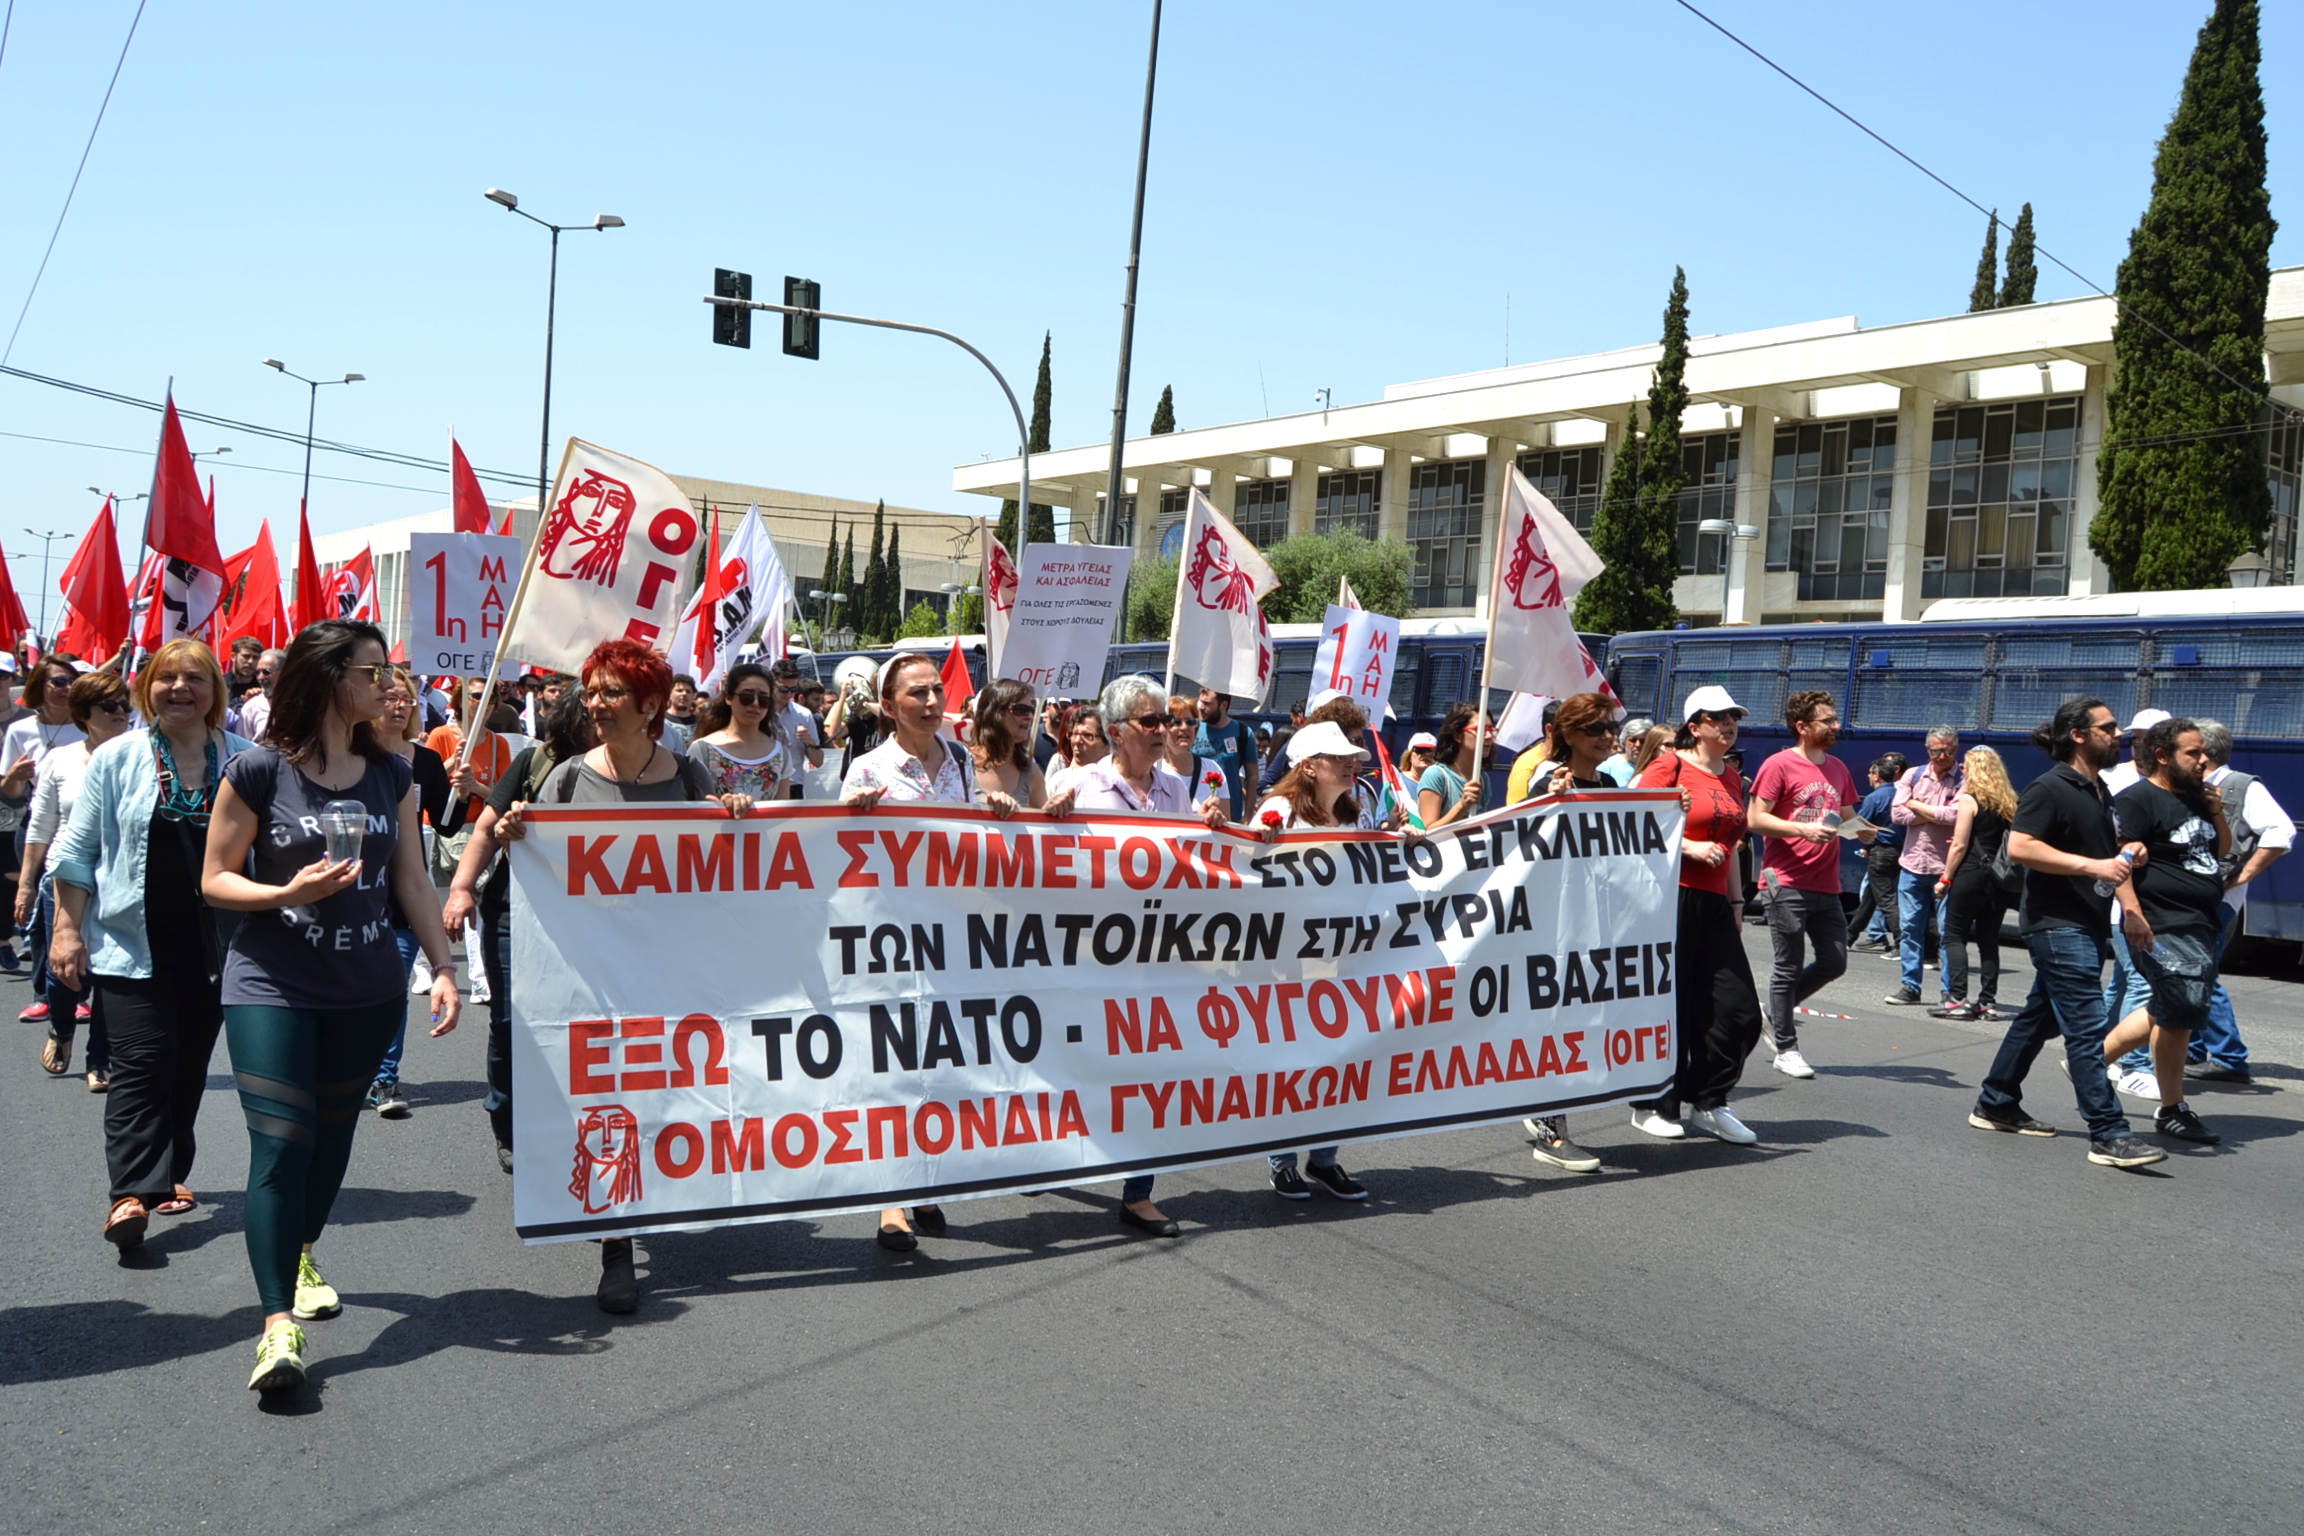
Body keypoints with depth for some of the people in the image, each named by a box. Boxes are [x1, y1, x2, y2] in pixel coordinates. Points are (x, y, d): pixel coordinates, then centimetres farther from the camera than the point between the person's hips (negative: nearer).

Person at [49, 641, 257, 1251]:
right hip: (132, 944, -2)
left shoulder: (246, 761, 2)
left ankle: (168, 1173, 26)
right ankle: (132, 1191, -11)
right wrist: (68, 930, -1)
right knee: (142, 1064, -10)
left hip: (213, 944, 2)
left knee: (190, 1066, 10)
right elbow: (76, 852, 4)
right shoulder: (116, 758, 1)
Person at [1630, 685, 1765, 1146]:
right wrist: (1693, 848, -17)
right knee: (1669, 1006, 0)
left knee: (1739, 1009, 3)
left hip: (1714, 904, 7)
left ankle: (1708, 1104, 17)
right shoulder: (1670, 766, -6)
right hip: (1672, 897, -7)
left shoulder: (1732, 777, 17)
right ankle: (1652, 1107, 14)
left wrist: (1735, 900, 24)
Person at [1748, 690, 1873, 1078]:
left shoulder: (1838, 769, 14)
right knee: (1789, 967, 0)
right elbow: (1756, 819, -11)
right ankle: (1786, 1048, 11)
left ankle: (1776, 1012, 29)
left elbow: (1846, 817, 24)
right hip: (1787, 885, -7)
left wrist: (1861, 830, 2)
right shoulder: (1779, 765, -7)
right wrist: (1804, 830, -22)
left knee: (1834, 963, 8)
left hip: (1826, 886, 7)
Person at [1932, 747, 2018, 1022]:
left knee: (1955, 936, 1)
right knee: (1989, 939, 10)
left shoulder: (1969, 800, -7)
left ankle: (1958, 999, -6)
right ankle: (1988, 1002, 9)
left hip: (1971, 874, -6)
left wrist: (1945, 878, -4)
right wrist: (2003, 871, 14)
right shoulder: (2009, 802, 10)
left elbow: (1959, 846, -10)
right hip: (1999, 877, 6)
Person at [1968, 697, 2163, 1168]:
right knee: (2087, 1027, -12)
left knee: (2039, 1016, 15)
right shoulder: (2050, 788, -13)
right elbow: (2019, 846, -22)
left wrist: (2123, 852, 9)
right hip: (2058, 923, -10)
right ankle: (2108, 1136, -12)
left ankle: (1996, 1106, 25)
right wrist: (2092, 866, -23)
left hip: (2086, 924, 10)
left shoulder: (2099, 792, 17)